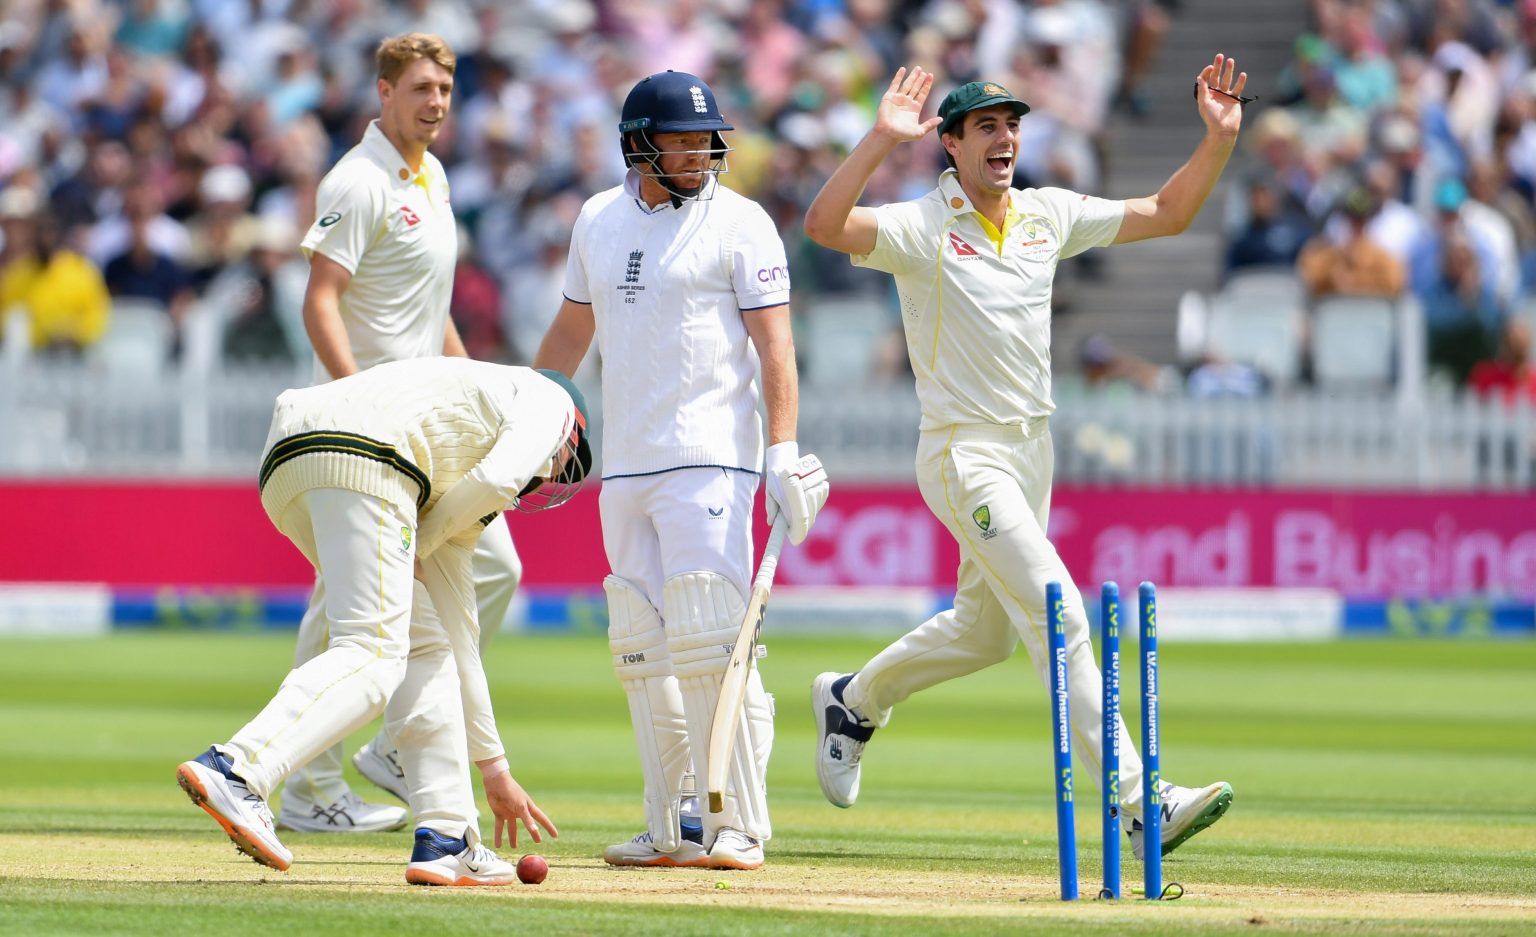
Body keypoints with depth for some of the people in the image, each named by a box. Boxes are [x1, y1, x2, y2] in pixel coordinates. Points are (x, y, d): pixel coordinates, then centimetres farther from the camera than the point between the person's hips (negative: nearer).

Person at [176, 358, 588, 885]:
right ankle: (235, 771, -36)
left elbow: (458, 634, 40)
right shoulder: (546, 398, 21)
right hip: (360, 454, -9)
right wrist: (418, 546, 12)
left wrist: (494, 769, 42)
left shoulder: (463, 511, 39)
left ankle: (447, 842, 11)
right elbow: (498, 479, -2)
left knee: (427, 646, 17)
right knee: (372, 657, -16)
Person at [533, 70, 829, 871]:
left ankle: (739, 826, -10)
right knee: (641, 650, 6)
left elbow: (775, 345, -9)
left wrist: (784, 455, -19)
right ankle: (674, 829, 12)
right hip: (625, 465, 6)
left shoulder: (740, 224, -4)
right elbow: (572, 328, 23)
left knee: (709, 642, -13)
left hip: (710, 460, -6)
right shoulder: (598, 220, 12)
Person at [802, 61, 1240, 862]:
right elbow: (824, 224, -29)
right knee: (1060, 617, -17)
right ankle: (1139, 802, -21)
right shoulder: (919, 228, -12)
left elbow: (1166, 215, 12)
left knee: (986, 630, 20)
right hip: (963, 456, -8)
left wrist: (1219, 139, -1)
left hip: (1032, 450, 8)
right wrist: (880, 140, -39)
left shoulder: (1049, 216, 7)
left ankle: (853, 700, 44)